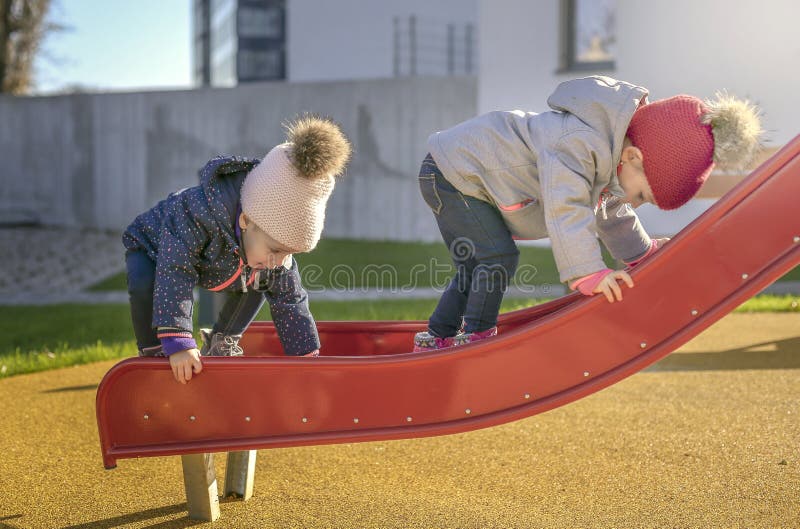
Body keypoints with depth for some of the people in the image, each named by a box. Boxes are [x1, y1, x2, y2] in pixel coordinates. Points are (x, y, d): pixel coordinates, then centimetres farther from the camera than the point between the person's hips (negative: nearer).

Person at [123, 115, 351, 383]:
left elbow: (290, 301, -17)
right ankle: (153, 354, -14)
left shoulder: (275, 235, -26)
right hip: (153, 248, -6)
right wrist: (178, 343, -53)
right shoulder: (199, 213, -48)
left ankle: (221, 343, 14)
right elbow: (174, 273, -49)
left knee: (258, 283, -5)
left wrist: (308, 357, -15)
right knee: (144, 284, -36)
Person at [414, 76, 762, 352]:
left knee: (475, 267, 12)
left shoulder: (614, 155, 1)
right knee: (498, 257, -16)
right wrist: (589, 273, -43)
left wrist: (642, 251, 27)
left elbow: (611, 213, 19)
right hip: (451, 172, -9)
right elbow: (566, 210, -40)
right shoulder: (578, 143, -33)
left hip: (466, 173, 9)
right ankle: (475, 336, -6)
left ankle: (435, 339, 21)